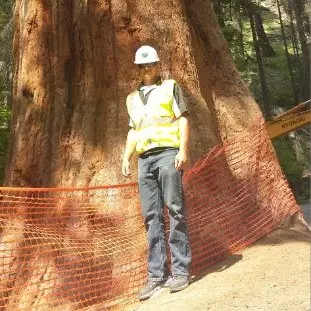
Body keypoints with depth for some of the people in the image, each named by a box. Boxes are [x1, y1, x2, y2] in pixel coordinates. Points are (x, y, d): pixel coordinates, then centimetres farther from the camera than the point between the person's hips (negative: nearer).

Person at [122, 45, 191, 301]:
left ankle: (180, 271, -1)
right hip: (145, 159, 5)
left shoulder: (170, 87, 10)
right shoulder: (133, 98, 23)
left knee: (175, 211, -6)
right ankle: (156, 275, 5)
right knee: (152, 217, 2)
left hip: (167, 153, -4)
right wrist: (126, 157, 13)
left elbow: (183, 118, 1)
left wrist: (183, 149, -12)